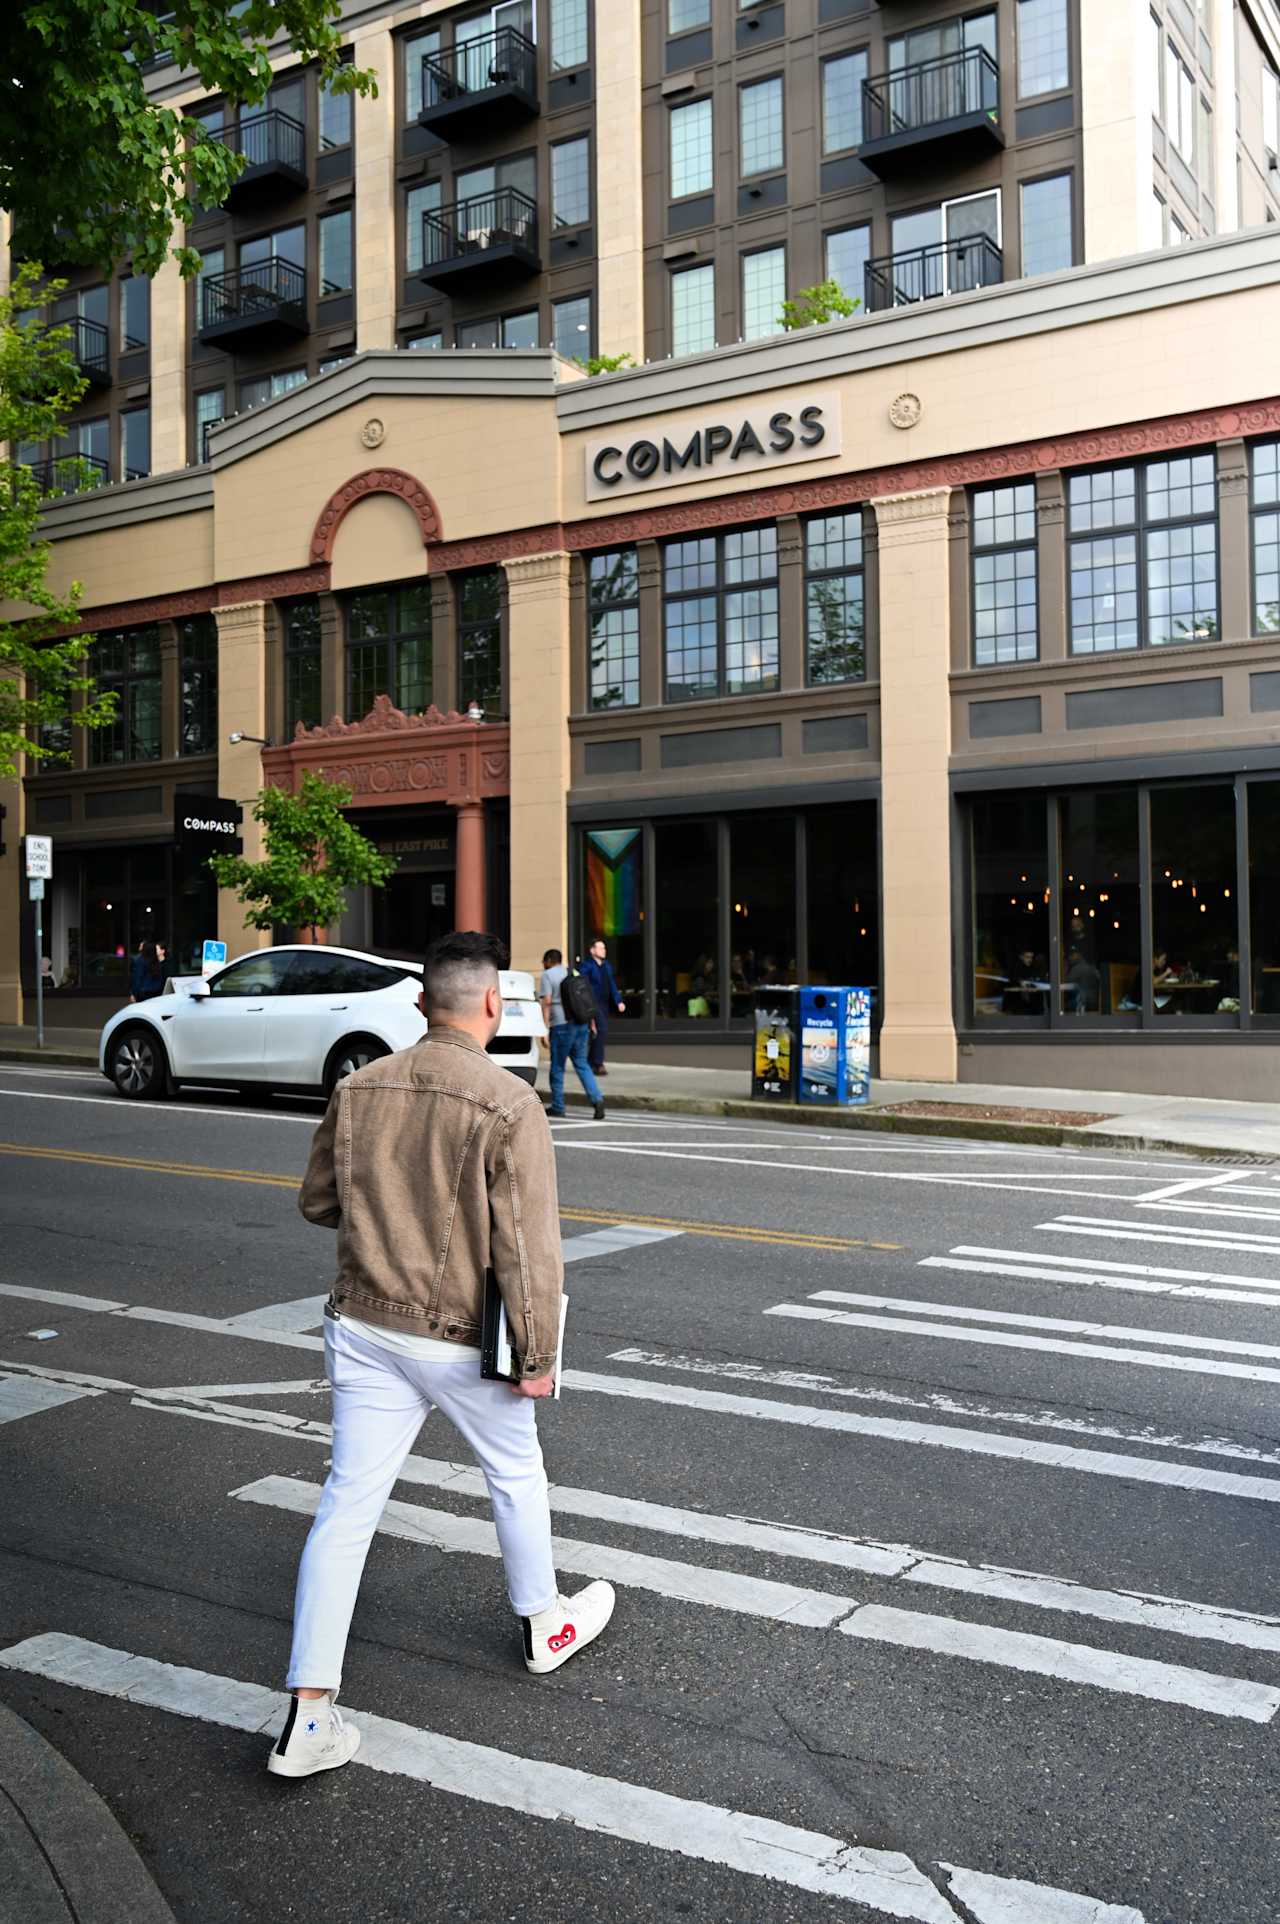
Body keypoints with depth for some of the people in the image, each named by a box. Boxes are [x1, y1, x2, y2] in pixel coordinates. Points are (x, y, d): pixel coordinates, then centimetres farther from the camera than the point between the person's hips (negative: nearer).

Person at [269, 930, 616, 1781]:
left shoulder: (359, 1088, -3)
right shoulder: (510, 1106, -20)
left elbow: (319, 1200, 8)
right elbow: (528, 1247, -19)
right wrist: (538, 1354, -8)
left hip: (364, 1324, 4)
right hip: (461, 1339, -4)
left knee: (347, 1506, 8)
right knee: (517, 1475, 21)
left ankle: (309, 1716, 8)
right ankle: (546, 1625, 43)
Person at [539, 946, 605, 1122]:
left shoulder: (547, 975, -1)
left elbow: (547, 1002, -11)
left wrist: (545, 1028, -13)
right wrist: (592, 1023, 19)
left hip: (561, 1025, -6)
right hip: (581, 1023, 6)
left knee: (557, 1067, 5)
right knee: (582, 1063, 10)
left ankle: (557, 1107, 10)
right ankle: (597, 1098, -7)